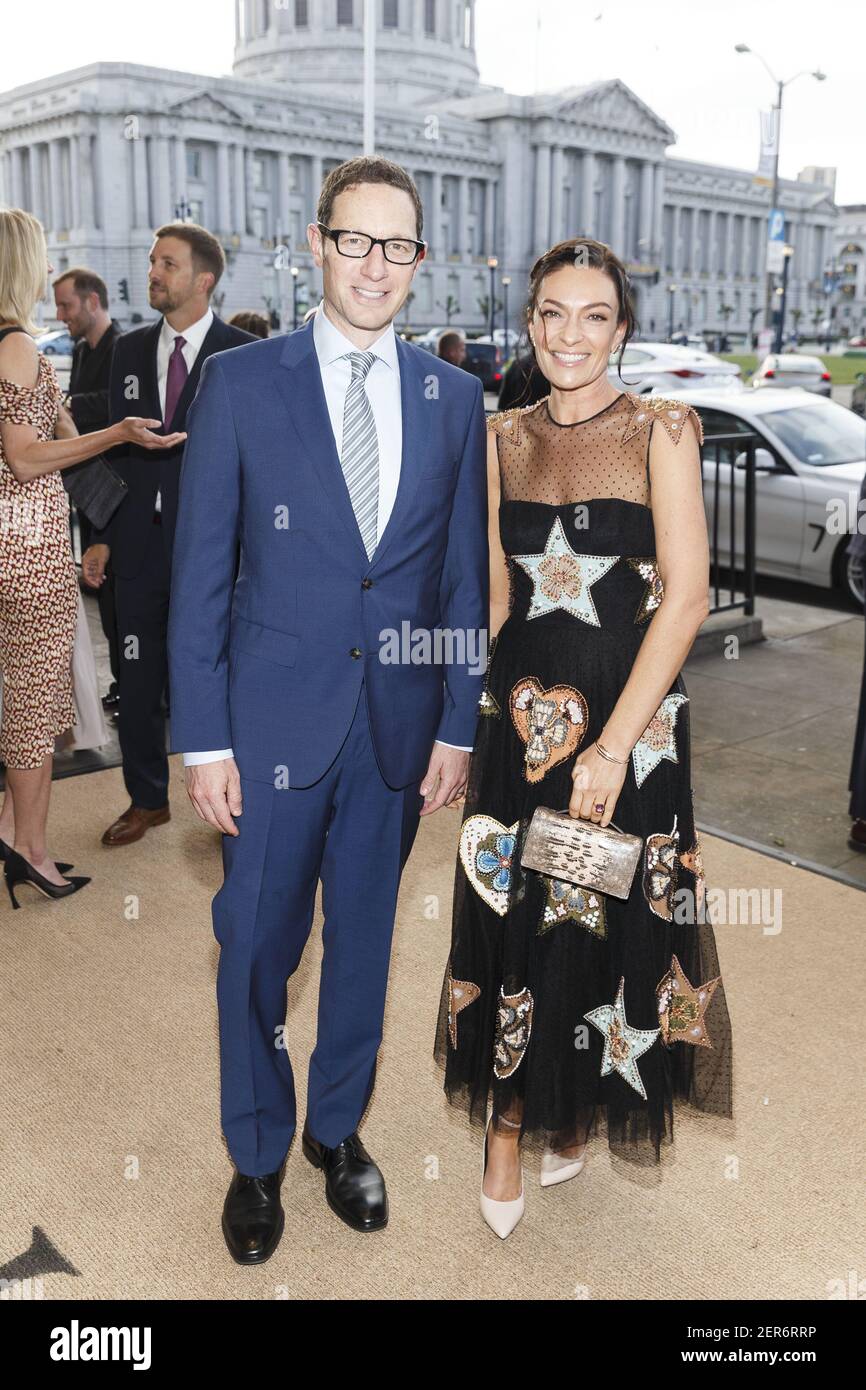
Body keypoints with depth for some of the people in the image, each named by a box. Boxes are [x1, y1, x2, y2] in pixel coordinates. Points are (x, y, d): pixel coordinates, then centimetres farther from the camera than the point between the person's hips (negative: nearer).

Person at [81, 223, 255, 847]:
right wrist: (103, 536, 6)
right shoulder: (130, 350, 9)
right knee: (138, 683, 12)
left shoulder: (242, 353, -5)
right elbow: (116, 447, 11)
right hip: (141, 544, 5)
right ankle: (148, 800, 30)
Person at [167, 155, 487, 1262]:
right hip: (272, 715, -2)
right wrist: (203, 738, -8)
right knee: (257, 943, 10)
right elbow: (199, 573, -4)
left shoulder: (455, 397, 4)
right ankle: (257, 1155, 33)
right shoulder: (239, 382, -3)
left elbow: (464, 577, 5)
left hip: (400, 721, 2)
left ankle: (337, 1129, 39)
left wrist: (458, 726, 1)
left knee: (365, 935, 16)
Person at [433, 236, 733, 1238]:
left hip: (628, 716, -3)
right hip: (520, 713, 3)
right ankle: (508, 1129, 28)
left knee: (606, 922, 8)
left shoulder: (661, 431, -5)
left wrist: (611, 748, -18)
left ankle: (575, 1113, 33)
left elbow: (686, 595, -12)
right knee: (509, 919, 8)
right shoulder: (503, 438, 7)